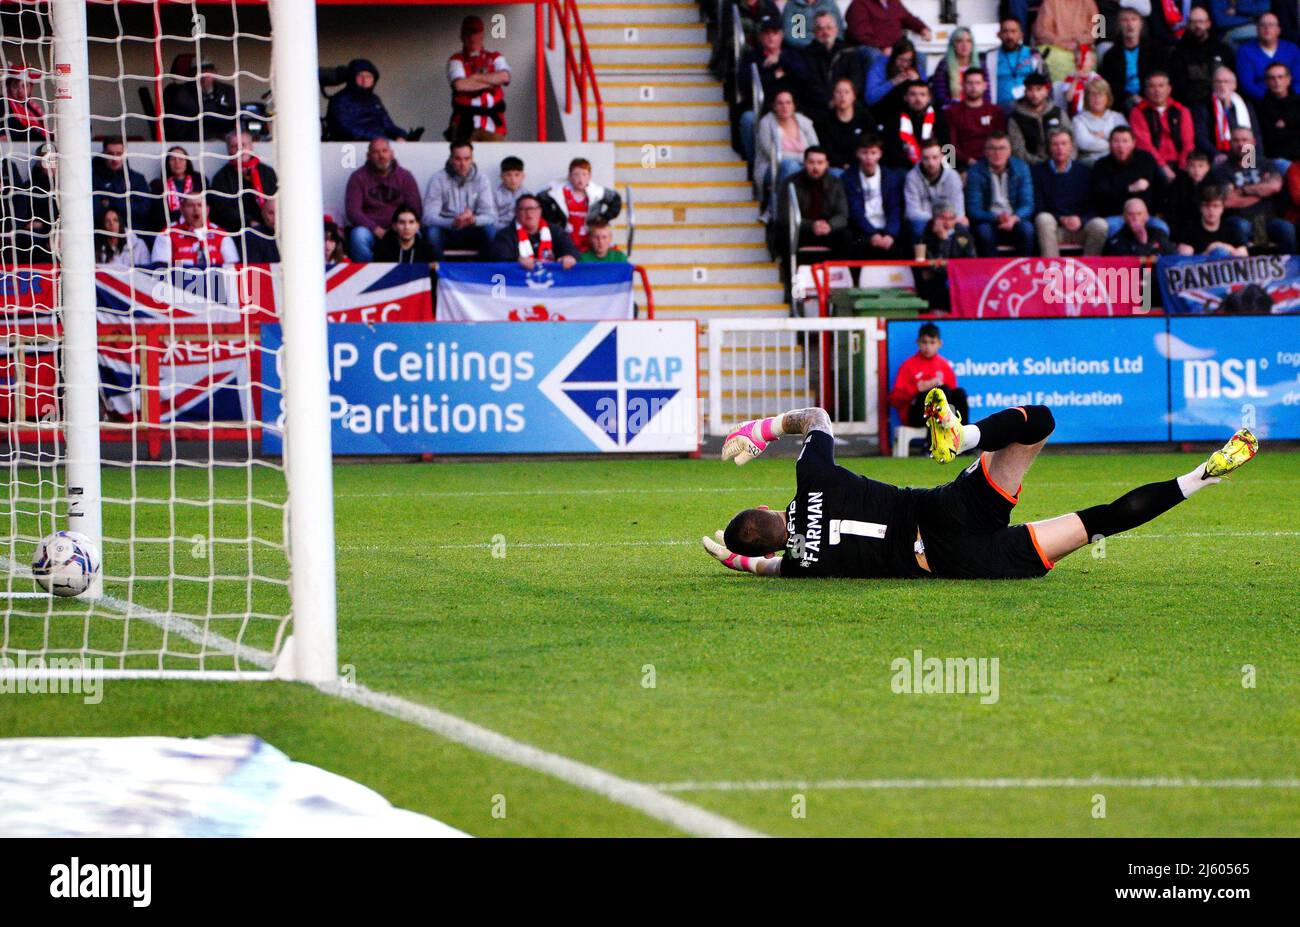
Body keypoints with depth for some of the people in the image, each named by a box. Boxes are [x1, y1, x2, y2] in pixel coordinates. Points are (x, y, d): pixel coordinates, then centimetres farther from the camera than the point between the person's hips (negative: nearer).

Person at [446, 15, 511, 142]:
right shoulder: (456, 61, 8)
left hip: (493, 123, 2)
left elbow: (504, 77, -4)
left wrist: (477, 77, -6)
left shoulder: (495, 58, 17)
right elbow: (459, 84, -12)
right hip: (465, 122, -2)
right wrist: (491, 82, -4)